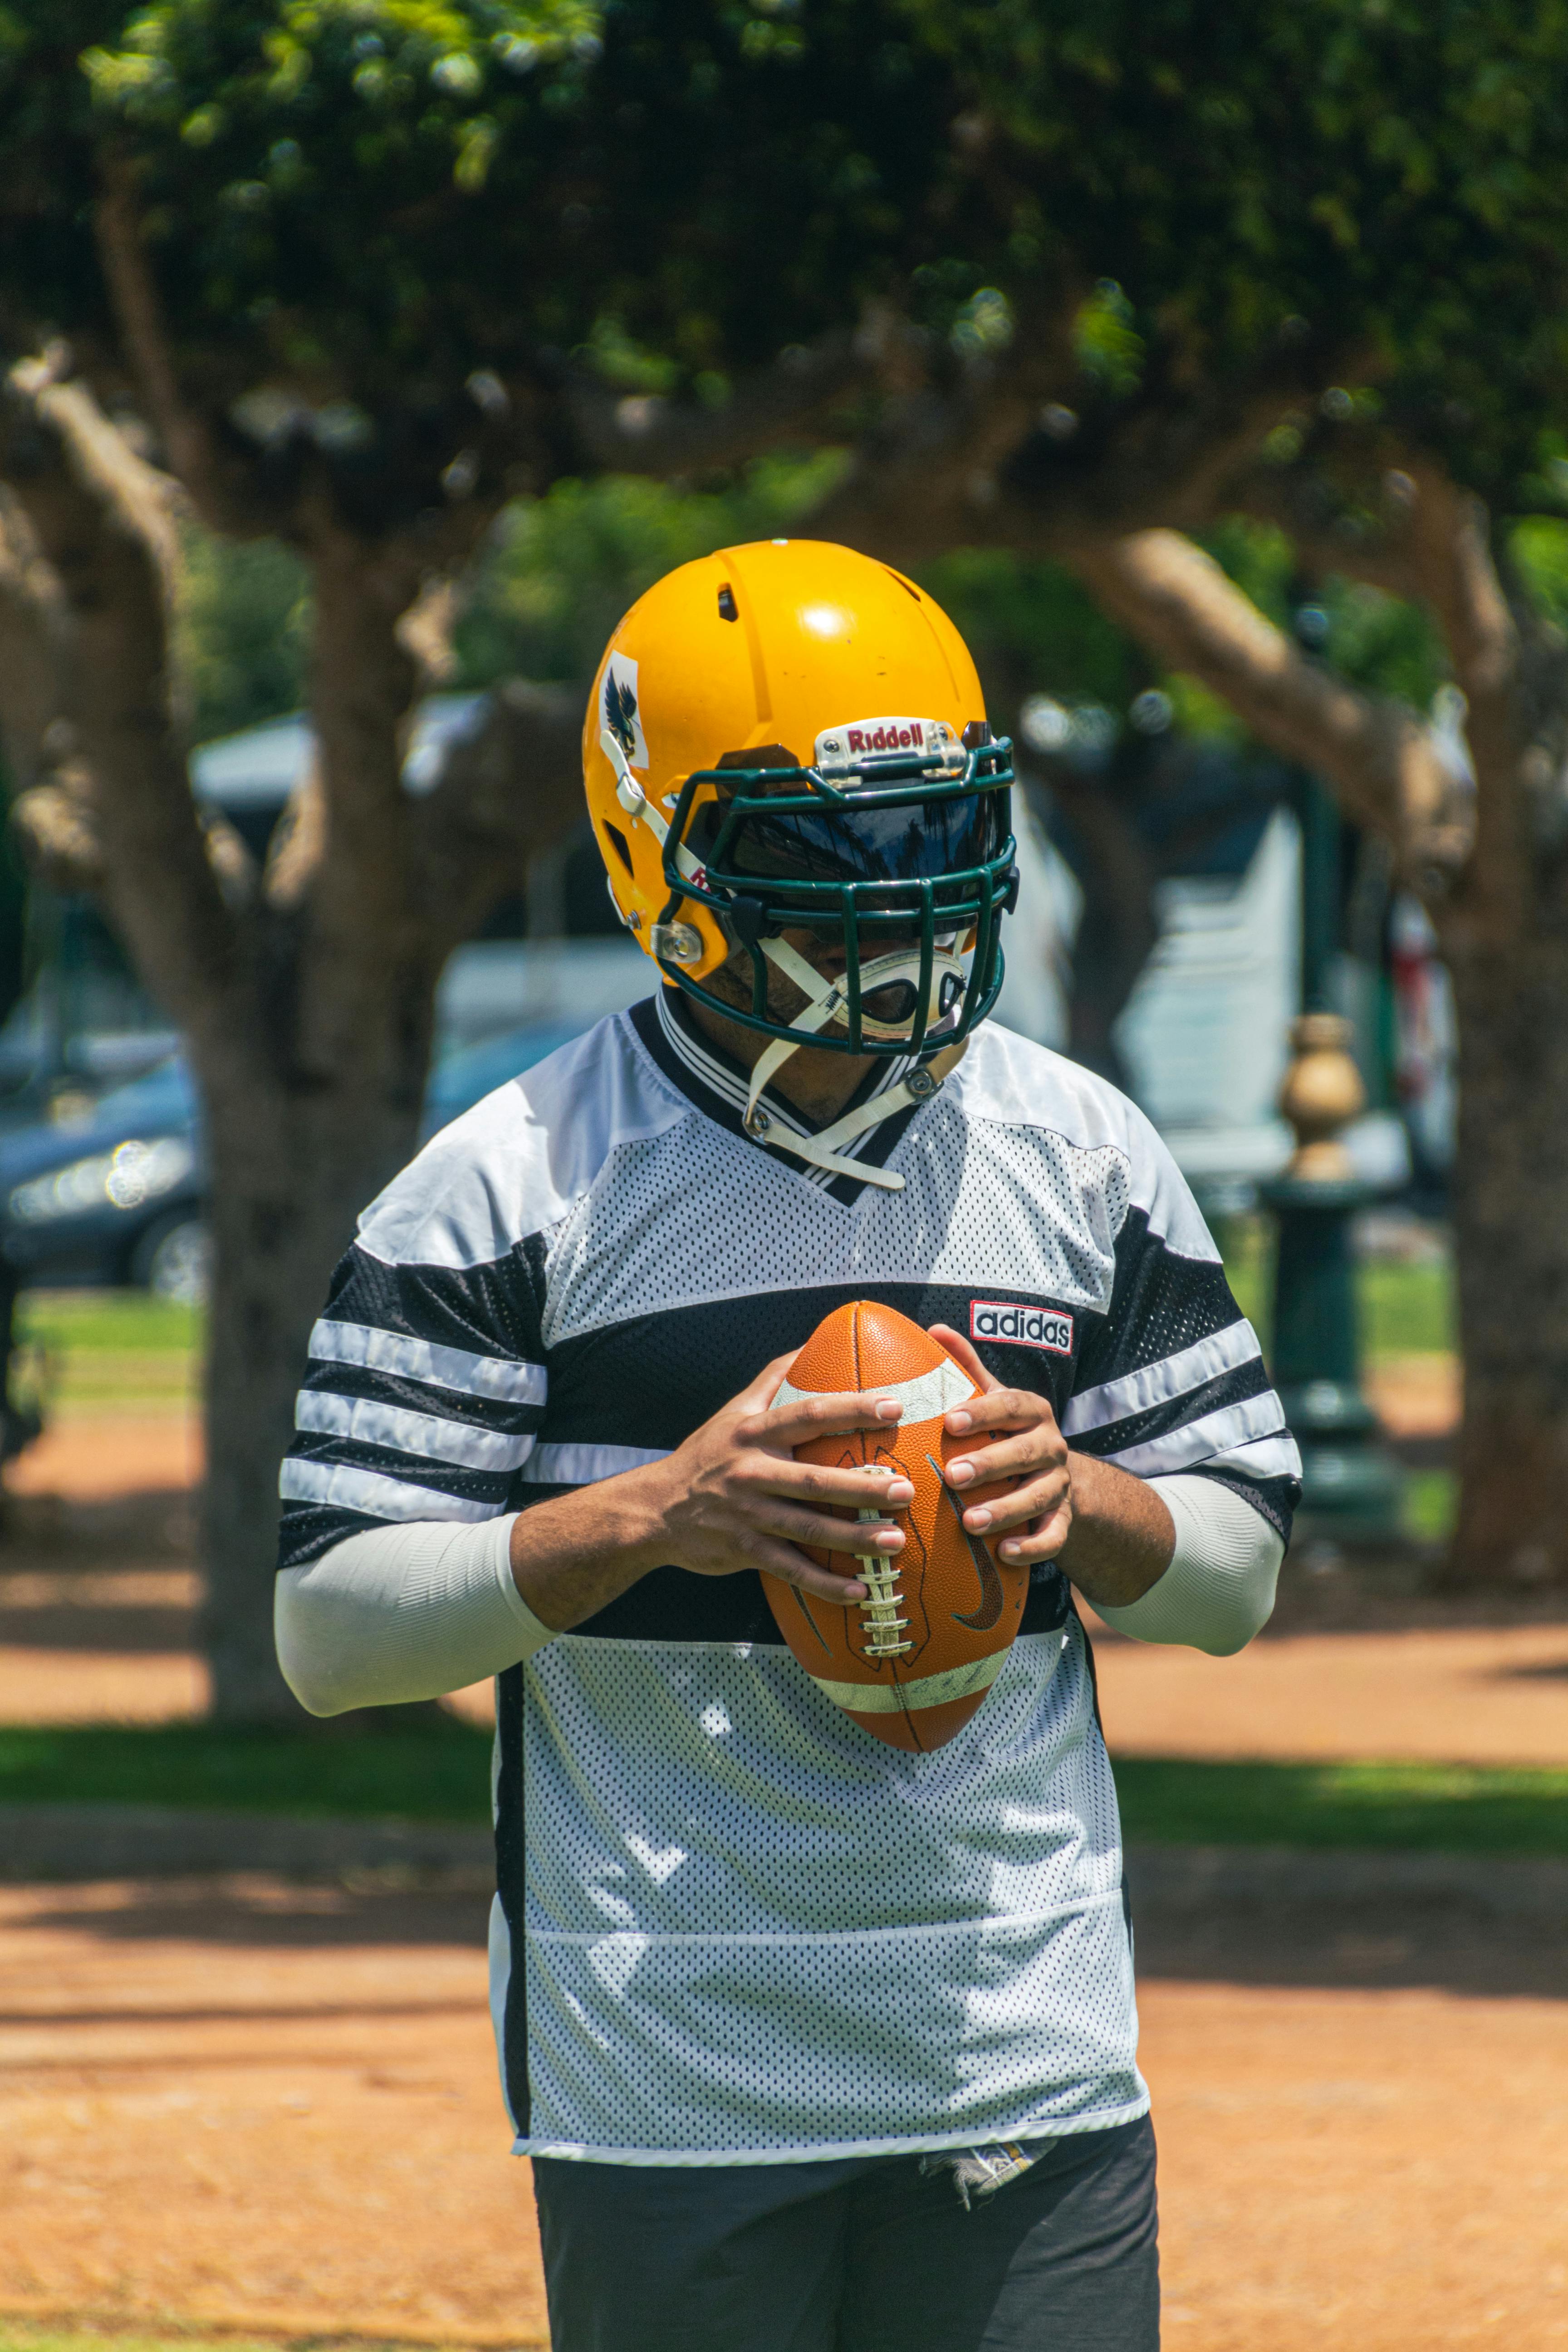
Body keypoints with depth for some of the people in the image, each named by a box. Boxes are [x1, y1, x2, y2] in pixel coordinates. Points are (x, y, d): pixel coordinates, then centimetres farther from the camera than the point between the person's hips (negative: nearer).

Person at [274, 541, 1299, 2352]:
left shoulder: (1083, 1154, 8)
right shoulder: (506, 1187, -4)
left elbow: (1240, 1573, 12)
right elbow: (333, 1630, -7)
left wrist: (1075, 1503, -9)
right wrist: (652, 1516, -20)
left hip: (1028, 2048, 3)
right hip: (664, 2058, -3)